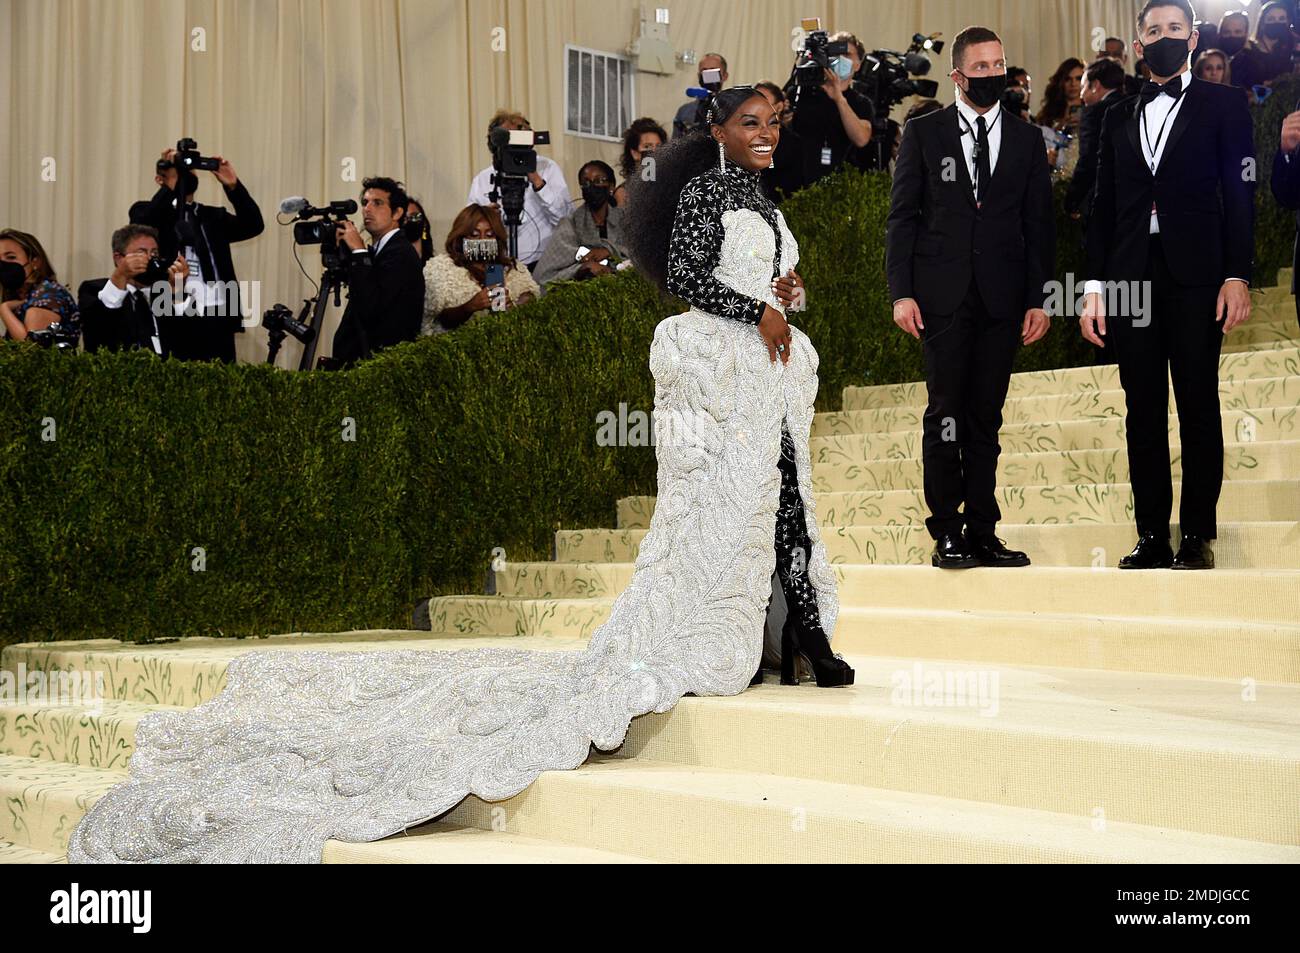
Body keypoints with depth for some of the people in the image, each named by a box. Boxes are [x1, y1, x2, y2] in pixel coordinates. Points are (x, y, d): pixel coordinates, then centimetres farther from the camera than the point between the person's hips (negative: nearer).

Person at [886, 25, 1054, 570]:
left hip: (1002, 298, 2)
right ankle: (946, 532, 4)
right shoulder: (923, 133, 6)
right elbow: (901, 216, 3)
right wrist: (901, 292, -5)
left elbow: (1039, 225, 11)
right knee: (946, 412, -4)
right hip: (942, 294, -2)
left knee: (987, 417, 5)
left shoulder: (1026, 140, 12)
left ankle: (982, 532, 10)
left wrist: (1038, 299, 3)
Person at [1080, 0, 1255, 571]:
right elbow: (1104, 208, 14)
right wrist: (1094, 286, 6)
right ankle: (1152, 535, 7)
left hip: (1196, 279, -3)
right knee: (1143, 410, 3)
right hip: (1132, 280, 3)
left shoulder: (1223, 105, 7)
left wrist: (1238, 275, -9)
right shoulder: (1118, 119, 17)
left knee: (1198, 407, -2)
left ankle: (1197, 536, 3)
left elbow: (1239, 193, 0)